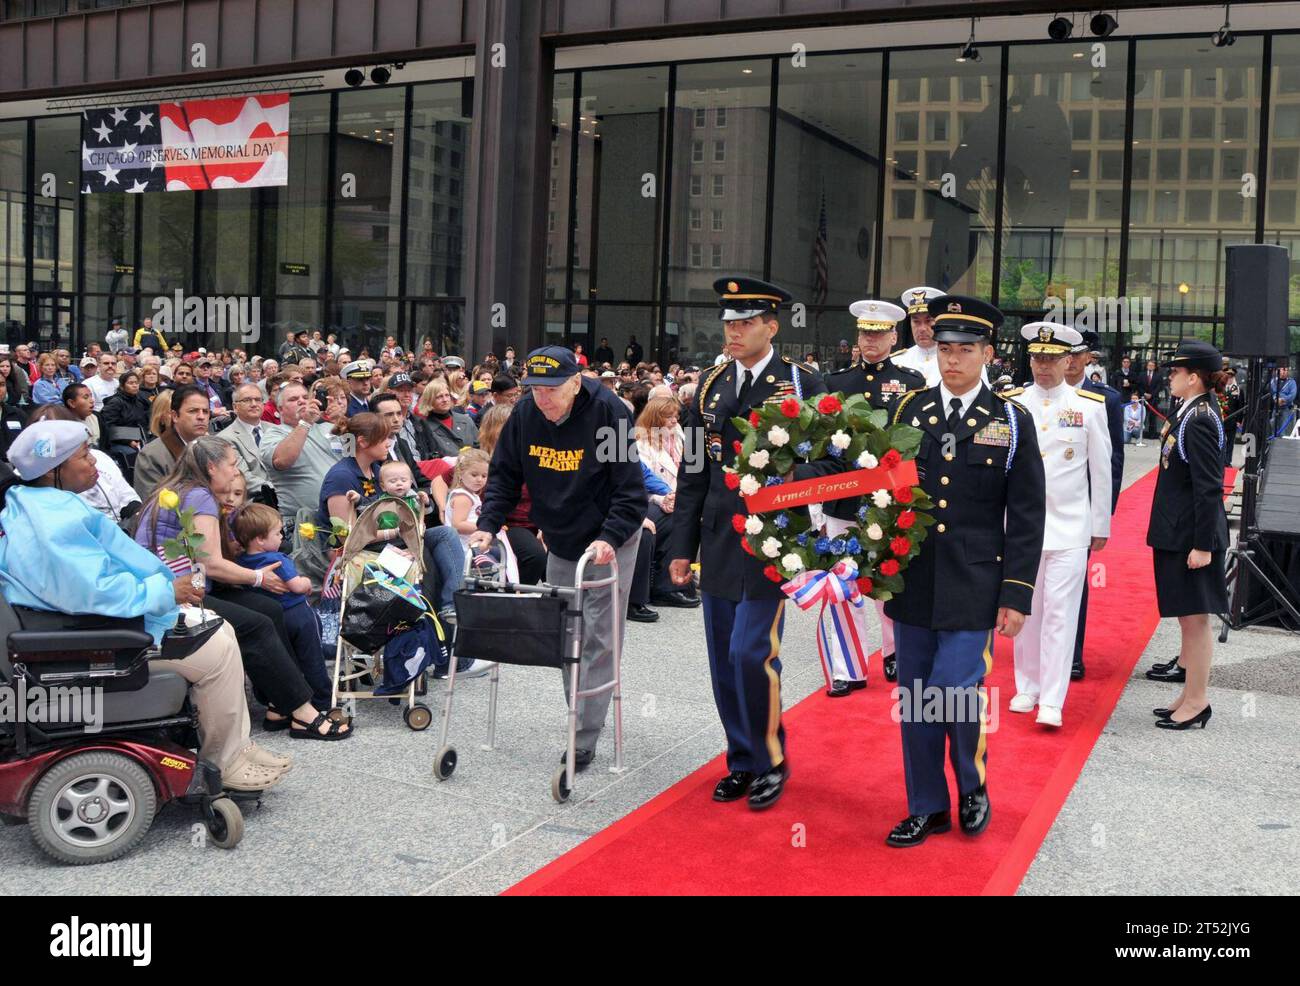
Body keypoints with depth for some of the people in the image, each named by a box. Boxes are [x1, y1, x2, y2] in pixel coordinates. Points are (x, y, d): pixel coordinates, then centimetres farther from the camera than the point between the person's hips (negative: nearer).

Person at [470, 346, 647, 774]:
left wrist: (609, 538, -34)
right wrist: (487, 525, -13)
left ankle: (584, 737, -3)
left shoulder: (608, 412, -23)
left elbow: (631, 489, -22)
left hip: (609, 543, -5)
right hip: (560, 543, 6)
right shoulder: (524, 414, -8)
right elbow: (504, 476, 1)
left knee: (598, 638, -6)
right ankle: (580, 716, 28)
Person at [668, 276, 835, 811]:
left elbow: (830, 460, -4)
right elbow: (692, 472, 12)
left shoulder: (803, 383, -4)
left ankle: (771, 762, 9)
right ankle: (742, 761, 25)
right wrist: (683, 545, 9)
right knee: (725, 661, 9)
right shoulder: (711, 386, 10)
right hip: (719, 541, 5)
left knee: (752, 652, -10)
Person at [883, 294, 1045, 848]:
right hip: (912, 587, 3)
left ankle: (973, 784, 18)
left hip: (973, 590, -3)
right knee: (915, 702, 8)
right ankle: (928, 807, 24)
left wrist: (1017, 595, -6)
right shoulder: (908, 413, 6)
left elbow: (1027, 516, -1)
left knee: (953, 693, -11)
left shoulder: (1013, 422, 0)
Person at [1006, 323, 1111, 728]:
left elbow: (1101, 471, 5)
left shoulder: (1091, 406, 0)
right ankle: (1027, 687, 23)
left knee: (1060, 612, -4)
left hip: (1069, 527, -2)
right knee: (1024, 609, 9)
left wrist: (1101, 527, 6)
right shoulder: (1010, 404, 3)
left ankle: (1052, 701, -1)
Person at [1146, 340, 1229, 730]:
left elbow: (1209, 488, -20)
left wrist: (1203, 545, -20)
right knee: (1188, 618, 16)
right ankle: (1190, 694, 26)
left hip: (1191, 536, -10)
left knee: (1194, 618, 0)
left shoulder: (1200, 421, -18)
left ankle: (1196, 702, 9)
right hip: (1177, 534, 10)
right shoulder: (1190, 413, 10)